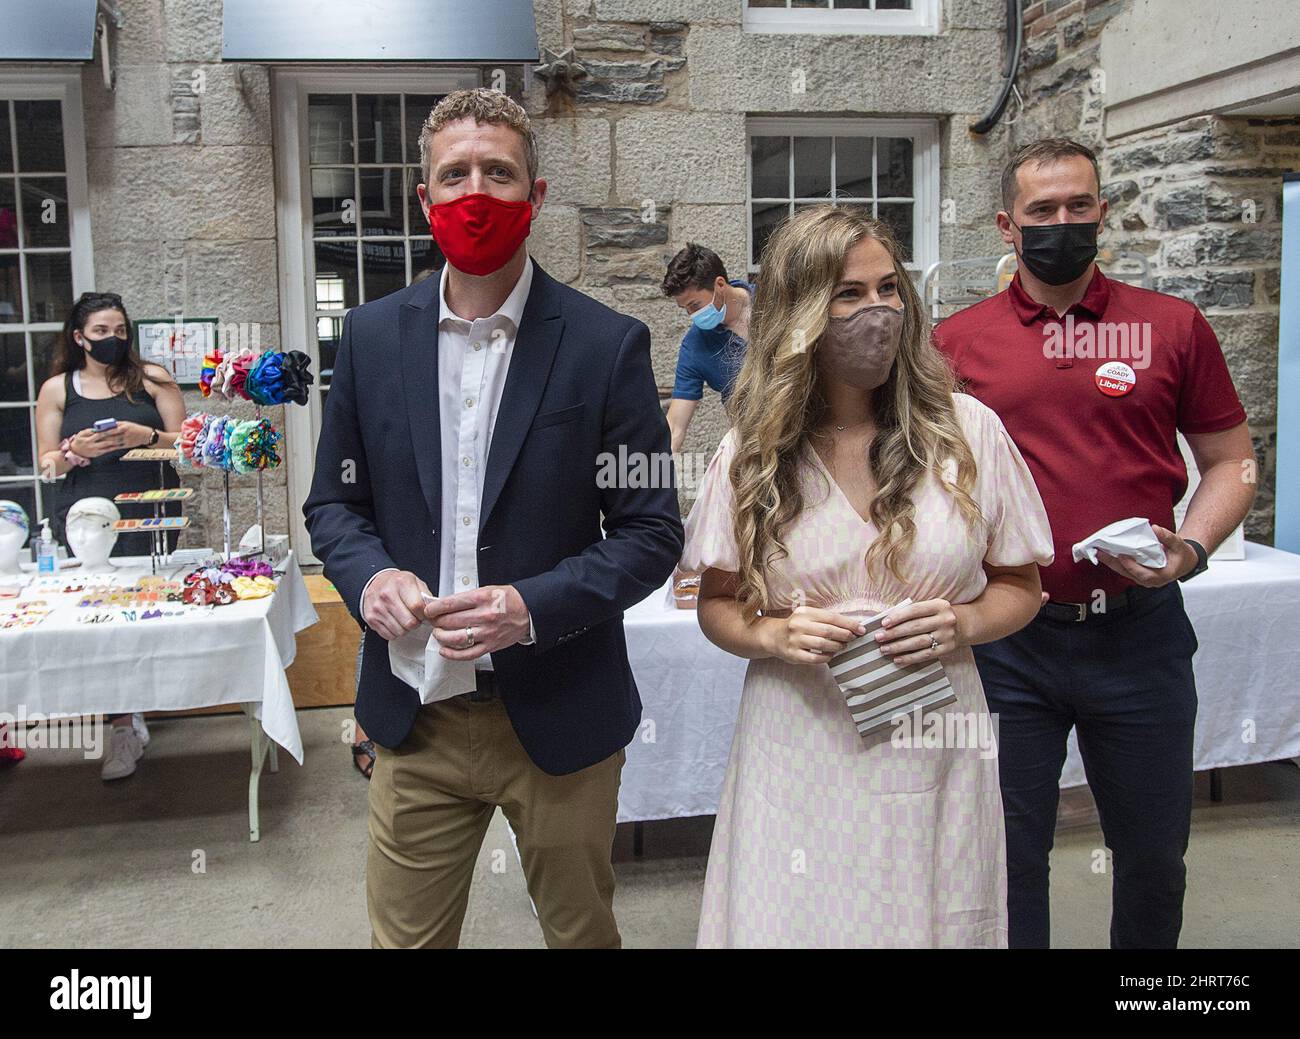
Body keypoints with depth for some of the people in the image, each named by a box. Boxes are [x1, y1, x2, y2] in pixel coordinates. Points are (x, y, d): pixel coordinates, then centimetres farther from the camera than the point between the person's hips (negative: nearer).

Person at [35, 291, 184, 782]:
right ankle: (126, 724, 4)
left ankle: (126, 718, 15)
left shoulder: (151, 378, 7)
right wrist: (74, 451, -11)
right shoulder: (56, 389, 8)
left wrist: (145, 436, -13)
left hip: (148, 514, 0)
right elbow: (47, 465, 9)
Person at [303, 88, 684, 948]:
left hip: (559, 719, -2)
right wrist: (369, 576, -12)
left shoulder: (608, 345, -8)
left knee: (582, 932, 19)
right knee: (404, 936, 16)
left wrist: (532, 606, -21)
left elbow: (653, 531, -6)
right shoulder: (372, 335, 2)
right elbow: (335, 500, 10)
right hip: (415, 717, 2)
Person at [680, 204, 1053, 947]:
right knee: (798, 921, 8)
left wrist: (962, 623, -13)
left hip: (933, 753, 1)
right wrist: (775, 634, -14)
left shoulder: (968, 429, -2)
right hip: (799, 747, 0)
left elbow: (1019, 585, 7)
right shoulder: (752, 452, -2)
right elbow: (717, 605, 6)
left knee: (930, 924, 10)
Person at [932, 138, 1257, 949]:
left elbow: (1232, 460, 7)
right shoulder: (955, 342, 1)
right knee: (1008, 855, 12)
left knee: (1154, 855, 17)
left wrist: (1192, 548, -10)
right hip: (1005, 637, 0)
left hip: (1138, 631, 1)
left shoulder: (1174, 328, 2)